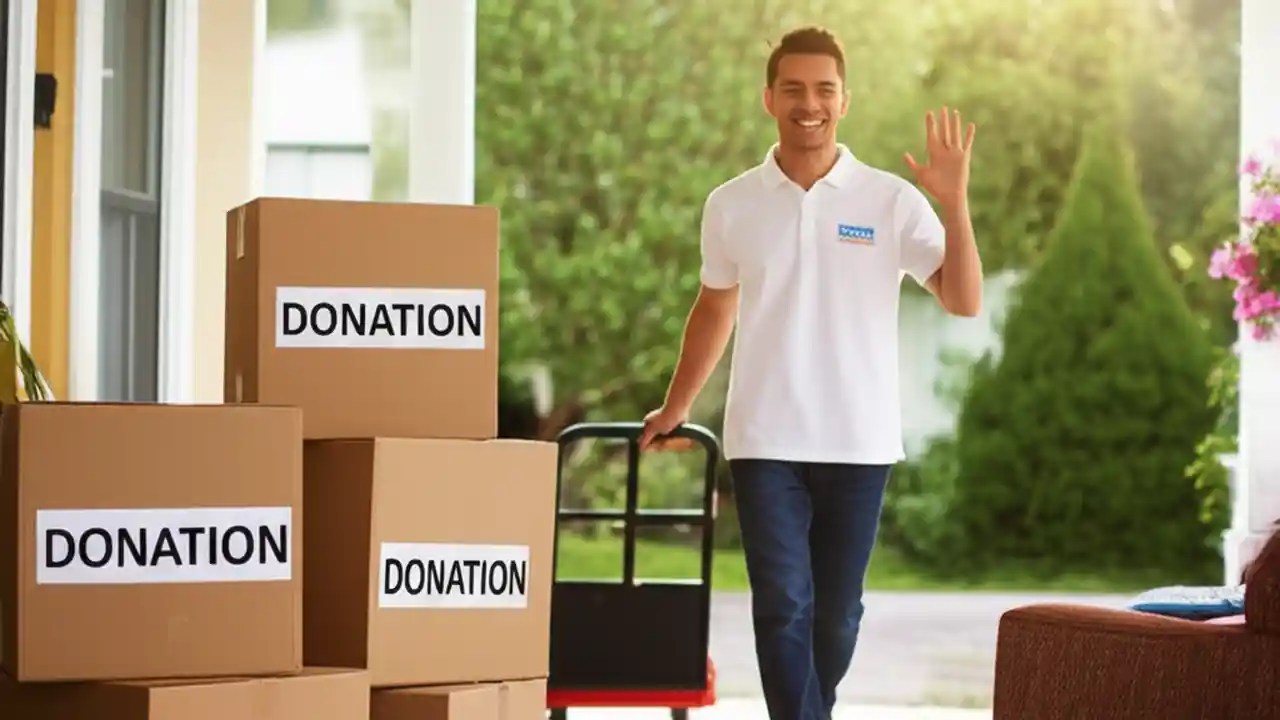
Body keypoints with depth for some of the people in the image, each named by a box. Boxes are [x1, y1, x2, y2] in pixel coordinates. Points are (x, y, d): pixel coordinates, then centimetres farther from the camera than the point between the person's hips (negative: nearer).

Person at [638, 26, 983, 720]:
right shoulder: (731, 205, 3)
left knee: (837, 612, 10)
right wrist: (674, 408, 22)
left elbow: (964, 302, -7)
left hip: (859, 443, 0)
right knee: (783, 606, -8)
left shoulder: (892, 201, -2)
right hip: (765, 442, 0)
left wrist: (955, 203, -18)